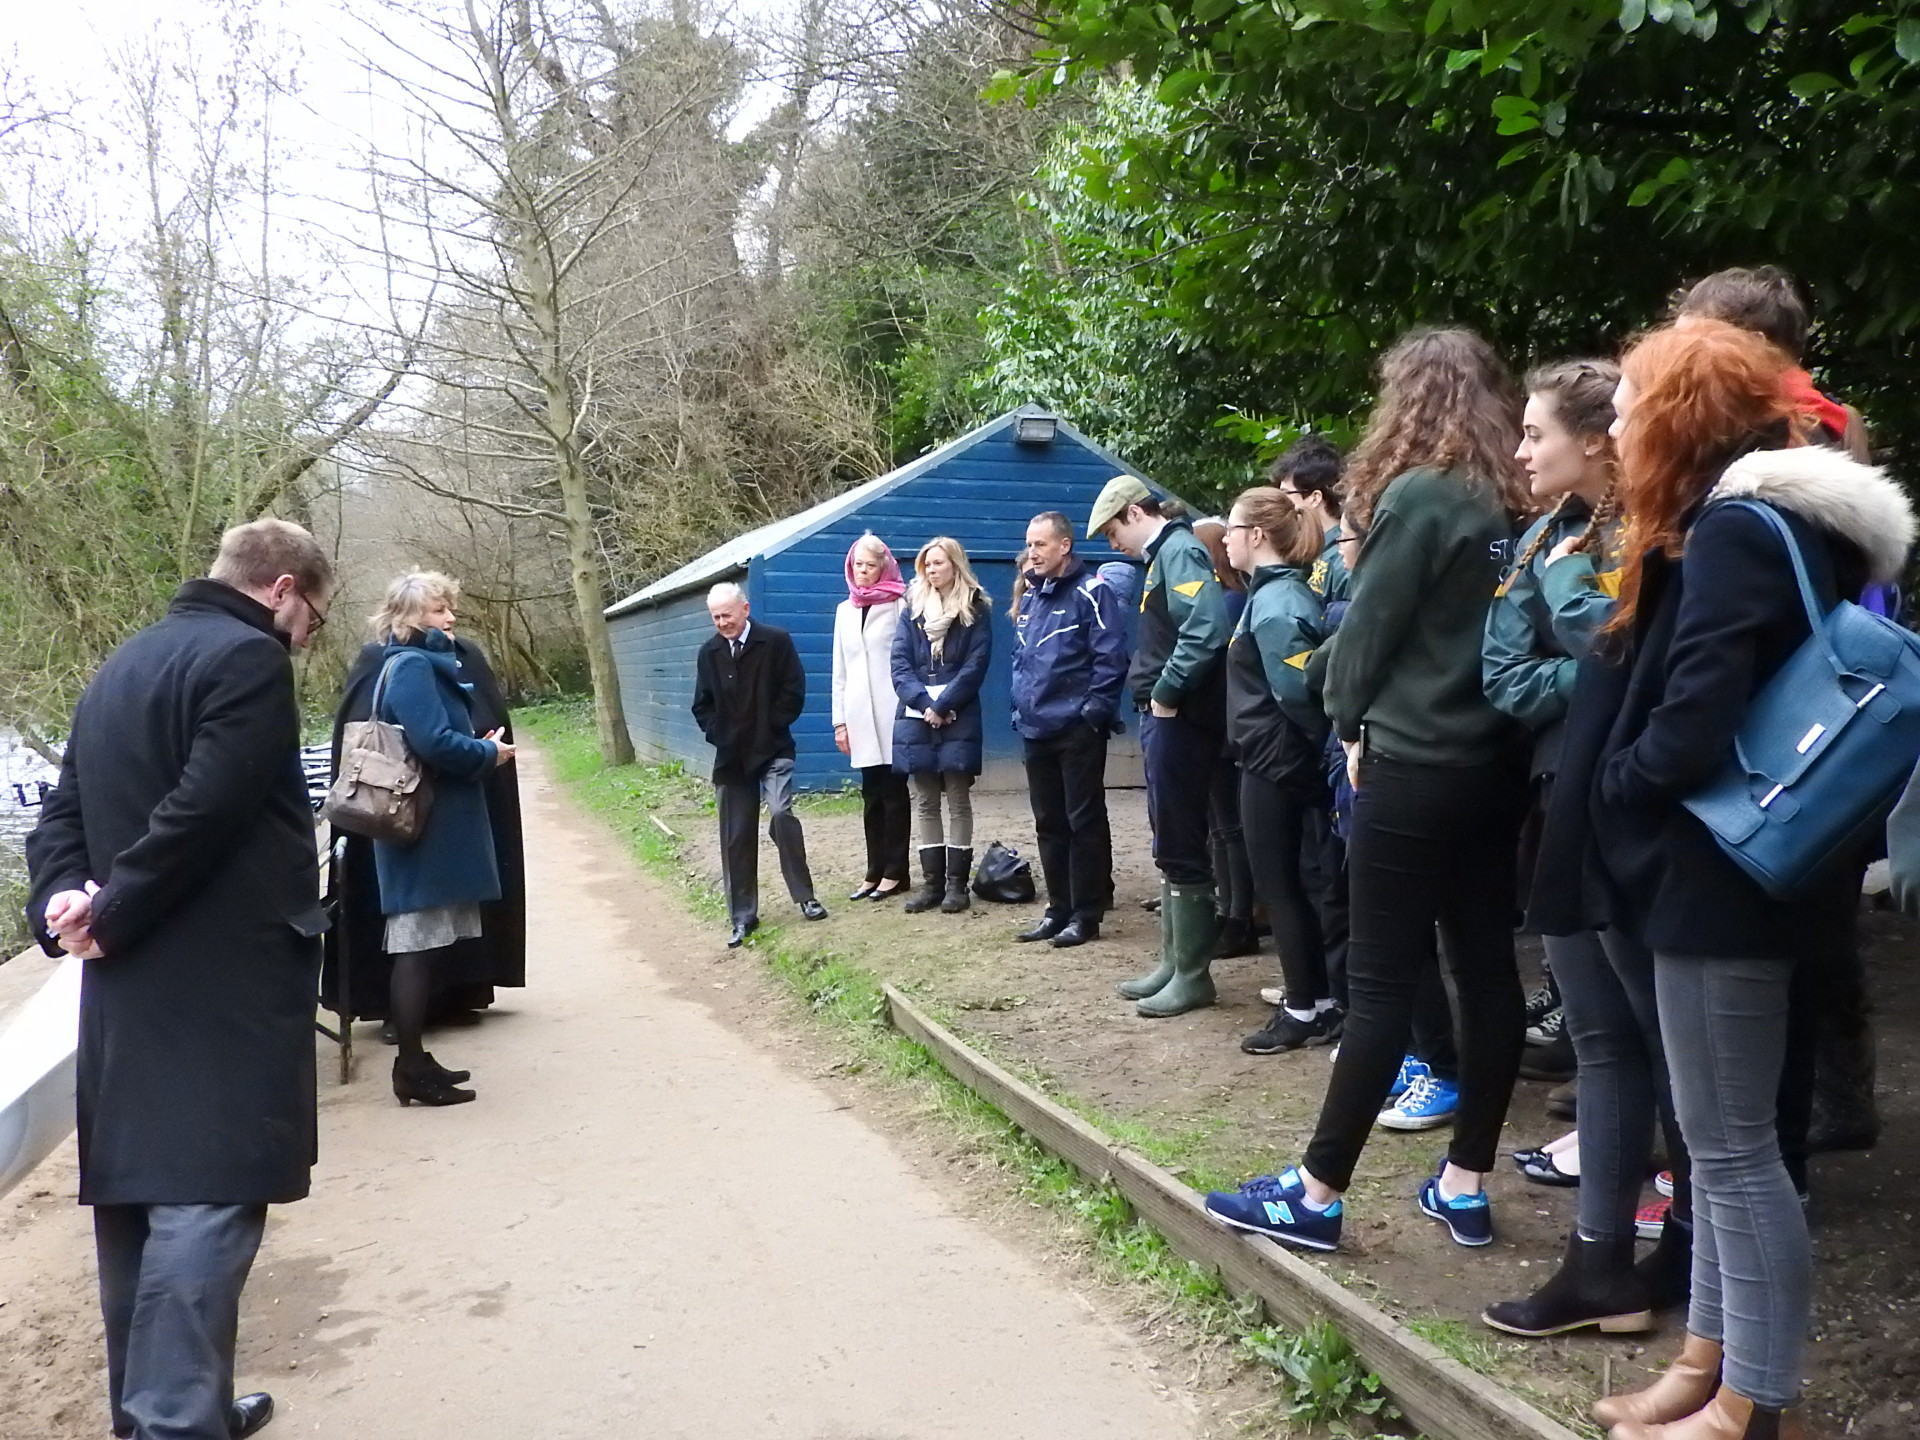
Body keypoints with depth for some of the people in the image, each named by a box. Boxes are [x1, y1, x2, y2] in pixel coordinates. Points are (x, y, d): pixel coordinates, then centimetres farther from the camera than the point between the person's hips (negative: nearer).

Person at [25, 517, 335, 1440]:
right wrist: (112, 916, -12)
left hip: (127, 986, 9)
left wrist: (63, 899, -2)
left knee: (140, 1198, 14)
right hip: (220, 984, -9)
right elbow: (202, 809, -20)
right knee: (205, 1203, -7)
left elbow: (63, 810, 13)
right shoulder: (248, 658, -11)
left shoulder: (123, 665, 18)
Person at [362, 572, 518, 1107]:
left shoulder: (422, 662, 17)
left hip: (434, 826, 10)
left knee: (422, 945, 14)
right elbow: (434, 742, -24)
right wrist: (489, 754, -9)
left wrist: (479, 748, 4)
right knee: (417, 947, -5)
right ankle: (412, 1071, 2)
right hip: (426, 828, -10)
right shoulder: (412, 666, -14)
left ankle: (415, 1060, 22)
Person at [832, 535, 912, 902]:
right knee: (871, 795, 8)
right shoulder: (844, 610, 15)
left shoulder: (898, 606, -1)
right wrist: (839, 720, 12)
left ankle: (895, 871, 7)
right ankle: (876, 871, 14)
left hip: (892, 713, -5)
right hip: (860, 715, 5)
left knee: (893, 791, 0)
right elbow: (839, 669, 16)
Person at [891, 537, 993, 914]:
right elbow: (900, 662, 3)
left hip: (958, 720, -3)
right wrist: (923, 702, -12)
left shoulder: (975, 609, 2)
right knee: (925, 802, 6)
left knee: (958, 801, 1)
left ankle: (957, 883, 5)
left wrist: (942, 706, -14)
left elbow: (975, 665, -7)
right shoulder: (914, 608, 11)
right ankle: (931, 882, 12)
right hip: (917, 719, 4)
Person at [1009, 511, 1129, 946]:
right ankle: (1059, 909, 23)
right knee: (1049, 824, 13)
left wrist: (1095, 710, -16)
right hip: (1036, 730, 8)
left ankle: (1086, 915, 8)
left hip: (1077, 729, -8)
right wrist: (1020, 706, 13)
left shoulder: (1090, 592, -10)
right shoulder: (1030, 595, 14)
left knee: (1084, 823, 1)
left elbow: (1111, 656, -14)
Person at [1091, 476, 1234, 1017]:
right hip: (1165, 718, 10)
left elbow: (1208, 629, -28)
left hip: (1180, 721, -10)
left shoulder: (1180, 552, -13)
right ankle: (1174, 962, 25)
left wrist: (1166, 695, -19)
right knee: (1172, 846, 15)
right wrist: (1153, 714, 12)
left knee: (1181, 849, -3)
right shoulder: (1164, 555, 17)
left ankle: (1193, 977, 6)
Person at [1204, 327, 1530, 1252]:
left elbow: (1368, 629, -9)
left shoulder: (1421, 495, -12)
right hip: (1495, 763, 8)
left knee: (1382, 983, -4)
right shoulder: (1517, 503, 9)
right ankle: (1465, 1185, 19)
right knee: (1486, 967, 9)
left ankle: (1316, 1194, 6)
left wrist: (1353, 725, 8)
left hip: (1414, 767, -7)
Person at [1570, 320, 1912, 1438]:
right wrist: (1621, 774, 10)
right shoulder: (1787, 525, 14)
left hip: (1721, 873, -10)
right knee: (1724, 1137, 17)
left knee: (1732, 1146, 0)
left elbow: (1694, 724, -25)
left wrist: (1618, 780, -7)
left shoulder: (1734, 530, -17)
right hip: (1739, 866, 10)